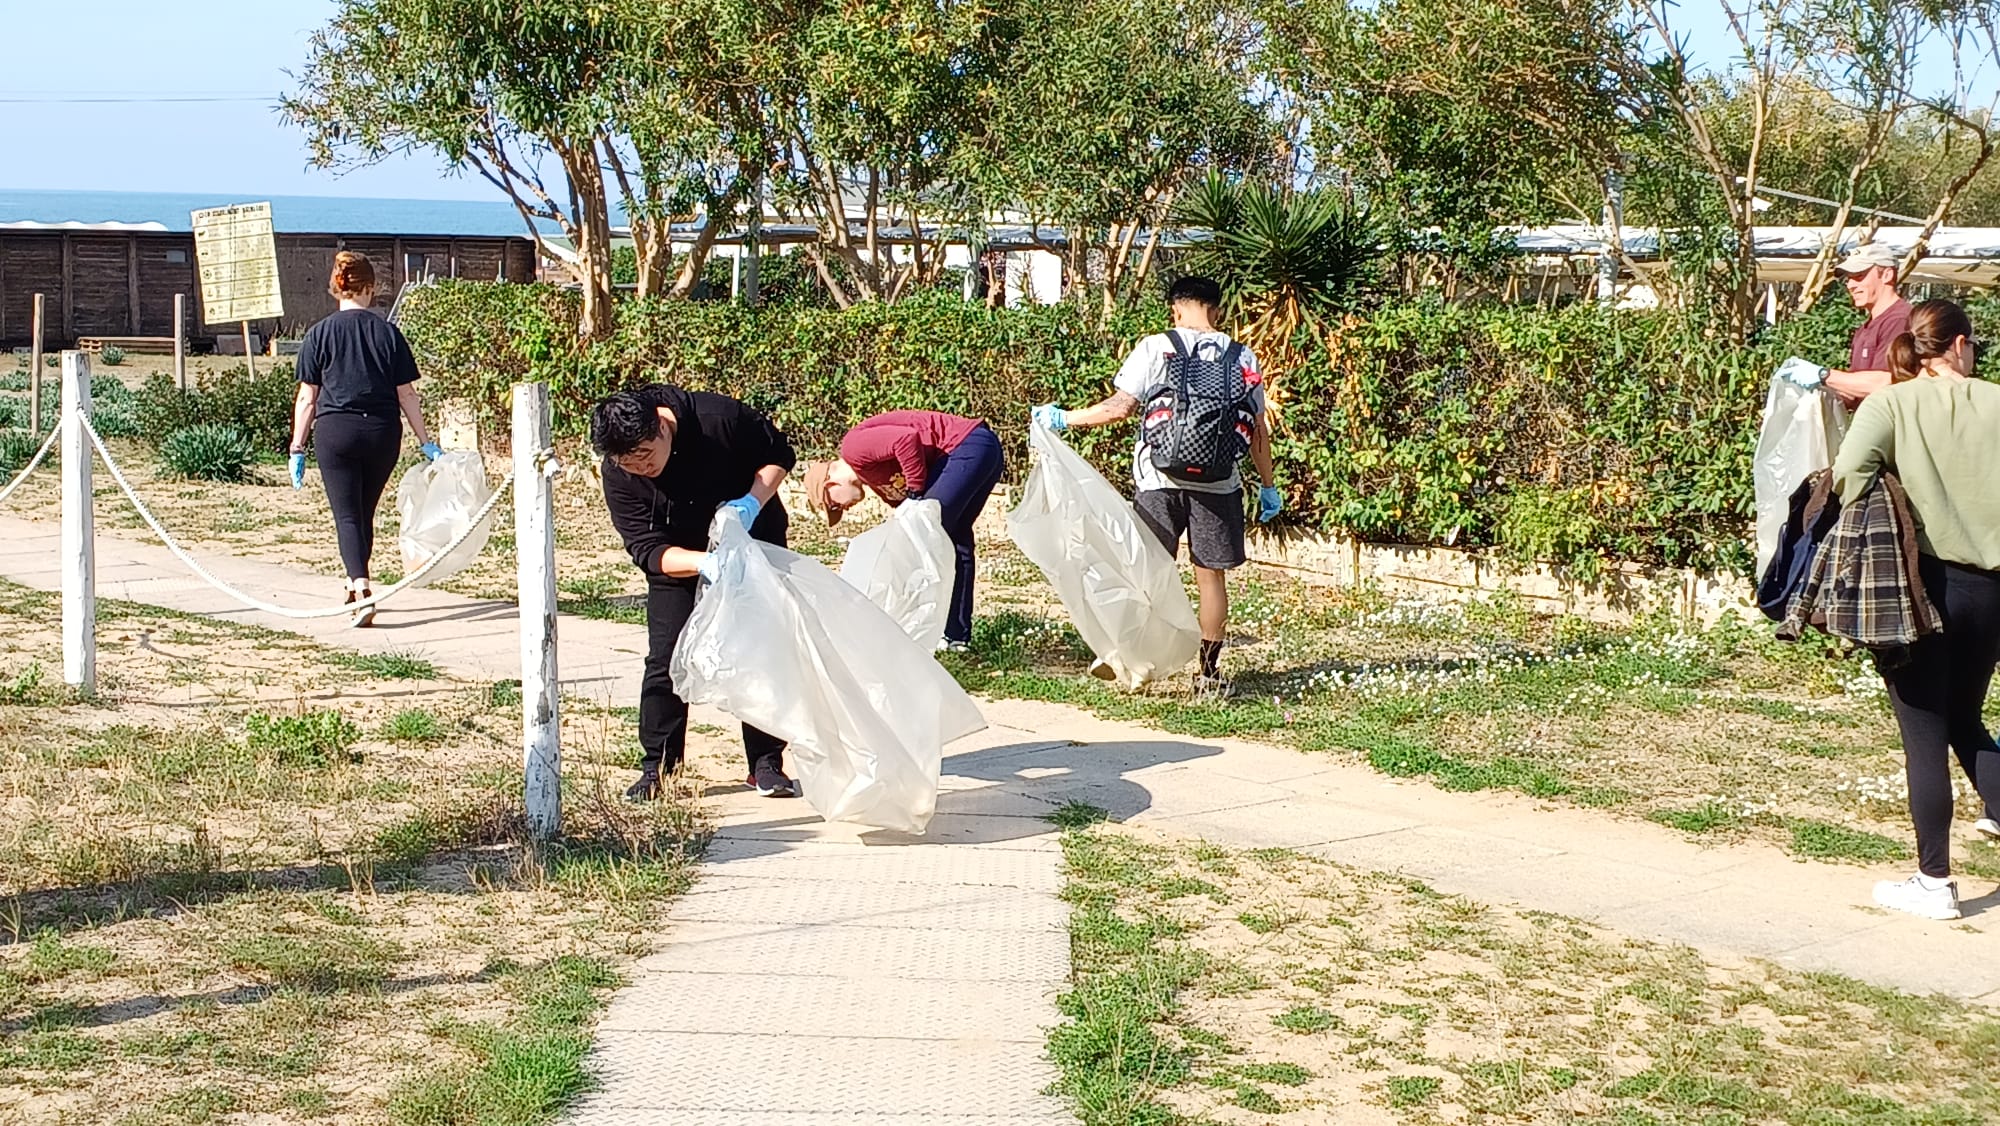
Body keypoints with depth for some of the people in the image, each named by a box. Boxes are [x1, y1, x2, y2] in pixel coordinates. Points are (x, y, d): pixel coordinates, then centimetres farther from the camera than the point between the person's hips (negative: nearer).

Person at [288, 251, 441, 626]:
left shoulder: (320, 334, -1)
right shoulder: (388, 332, 1)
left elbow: (307, 398, -1)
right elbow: (406, 394, 3)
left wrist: (297, 449, 6)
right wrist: (426, 442, 9)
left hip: (335, 430, -2)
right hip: (382, 433, 2)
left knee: (347, 515, -2)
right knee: (365, 513, 18)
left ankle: (362, 592, -19)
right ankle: (356, 584, 33)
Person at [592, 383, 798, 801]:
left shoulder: (719, 418, -30)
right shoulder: (618, 475, -25)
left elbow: (779, 454, -13)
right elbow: (648, 550, -25)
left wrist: (753, 502, -31)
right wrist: (704, 563, -43)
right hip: (677, 561, 1)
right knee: (666, 661, -9)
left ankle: (766, 763, 9)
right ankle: (656, 768, 2)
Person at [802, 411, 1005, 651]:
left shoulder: (853, 449, -7)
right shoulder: (872, 474, 22)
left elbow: (906, 440, -22)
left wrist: (916, 492, -12)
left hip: (968, 445, -11)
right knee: (956, 539, 15)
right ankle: (957, 635, 19)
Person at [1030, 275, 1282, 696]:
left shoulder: (1156, 348, -3)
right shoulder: (1241, 357, 5)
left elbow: (1120, 407, -10)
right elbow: (1258, 429, 6)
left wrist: (1063, 419, 1)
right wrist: (1269, 486, 16)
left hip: (1160, 479, -1)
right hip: (1218, 483, 1)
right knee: (1211, 576, 8)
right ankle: (1209, 673, 11)